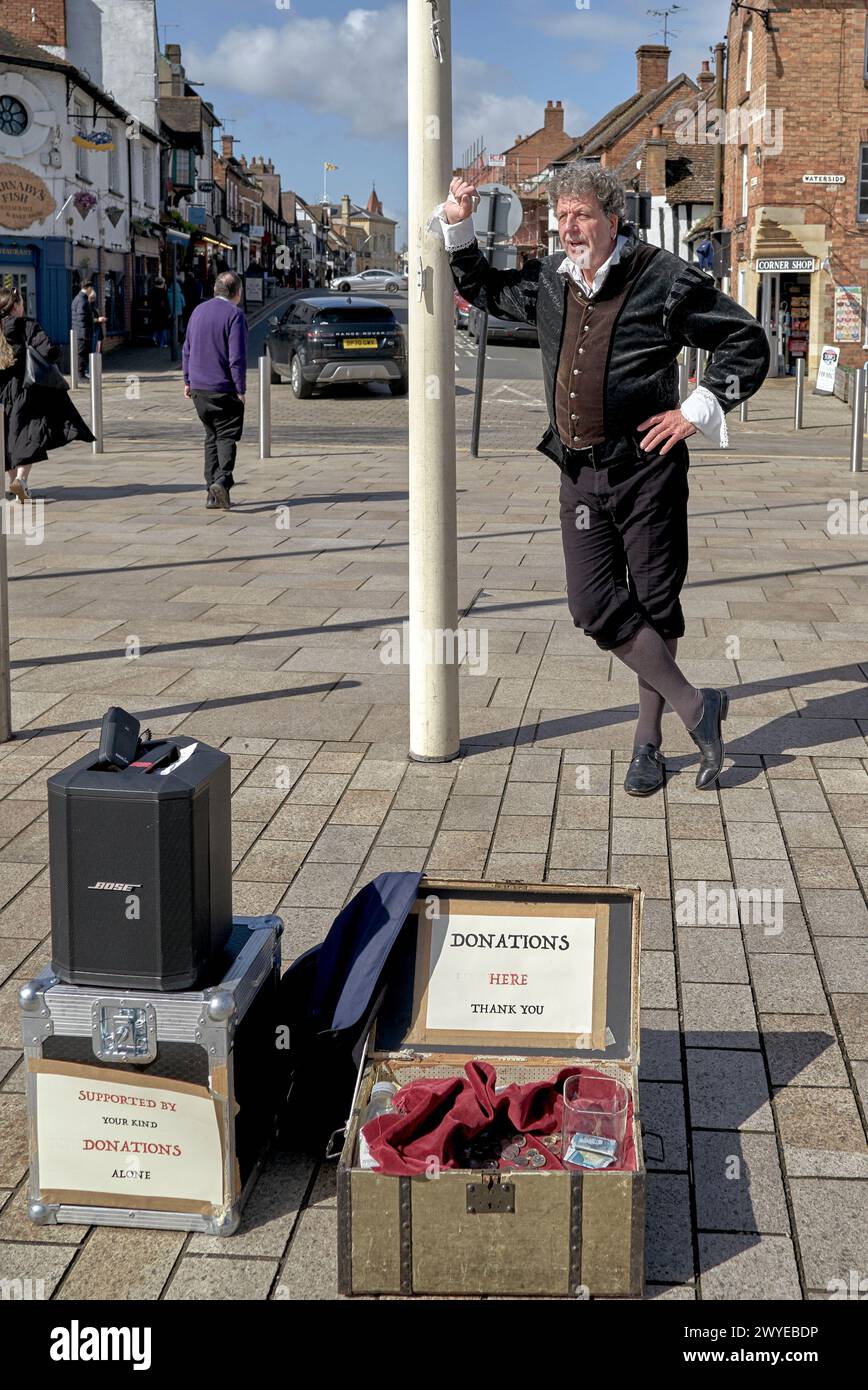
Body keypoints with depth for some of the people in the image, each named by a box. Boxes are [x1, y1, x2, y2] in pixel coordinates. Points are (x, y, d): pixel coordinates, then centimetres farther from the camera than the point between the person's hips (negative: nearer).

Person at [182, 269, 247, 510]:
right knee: (226, 436, -3)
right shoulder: (234, 314, -11)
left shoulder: (198, 310, 12)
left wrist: (187, 381, 22)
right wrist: (241, 389, -11)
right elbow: (237, 357, -15)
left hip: (198, 389, 6)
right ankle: (222, 480, -24)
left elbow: (187, 350, 16)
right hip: (223, 388, -6)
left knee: (211, 437, 13)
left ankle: (212, 494, 10)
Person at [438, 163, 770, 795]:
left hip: (646, 468, -5)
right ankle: (695, 705, 9)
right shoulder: (548, 282, 9)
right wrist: (458, 226, 15)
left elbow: (748, 342, -2)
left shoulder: (664, 280, -8)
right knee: (594, 606, -4)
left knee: (655, 605, 4)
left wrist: (696, 411, -8)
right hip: (581, 474, 5)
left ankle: (649, 741, 19)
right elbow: (482, 287, 28)